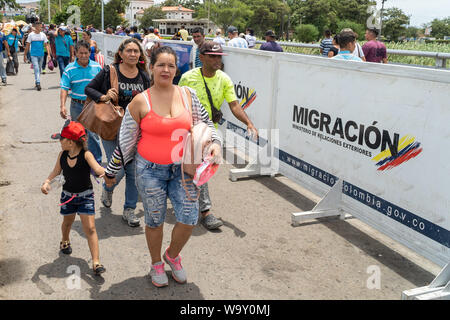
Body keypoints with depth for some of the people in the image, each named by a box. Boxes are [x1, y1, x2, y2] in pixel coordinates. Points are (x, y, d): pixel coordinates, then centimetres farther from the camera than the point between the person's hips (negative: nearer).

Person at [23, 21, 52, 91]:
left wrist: (49, 54, -8)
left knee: (39, 69, 13)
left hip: (41, 54, 3)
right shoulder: (31, 35, -2)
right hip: (34, 54, -3)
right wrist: (25, 55, 2)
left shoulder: (43, 35, 5)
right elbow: (27, 46, 3)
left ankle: (37, 82, 27)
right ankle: (38, 83, -20)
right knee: (36, 69, -14)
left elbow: (46, 45, 4)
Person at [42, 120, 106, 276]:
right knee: (67, 222, 23)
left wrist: (104, 172, -55)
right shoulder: (62, 155, -6)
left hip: (85, 196, -4)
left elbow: (98, 168, -32)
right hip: (68, 195, 4)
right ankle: (65, 241, 58)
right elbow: (56, 171, 5)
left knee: (90, 228, -8)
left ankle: (96, 262, -5)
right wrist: (47, 182, -13)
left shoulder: (86, 155, -19)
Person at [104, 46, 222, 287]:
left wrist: (215, 142, -9)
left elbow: (205, 123, 11)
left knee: (189, 219, -1)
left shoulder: (187, 95, 0)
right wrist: (110, 171, 6)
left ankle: (173, 255, 30)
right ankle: (156, 264, 37)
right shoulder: (141, 101, -8)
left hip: (182, 168, 3)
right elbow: (126, 140, 0)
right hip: (150, 170, -2)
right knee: (155, 221, 11)